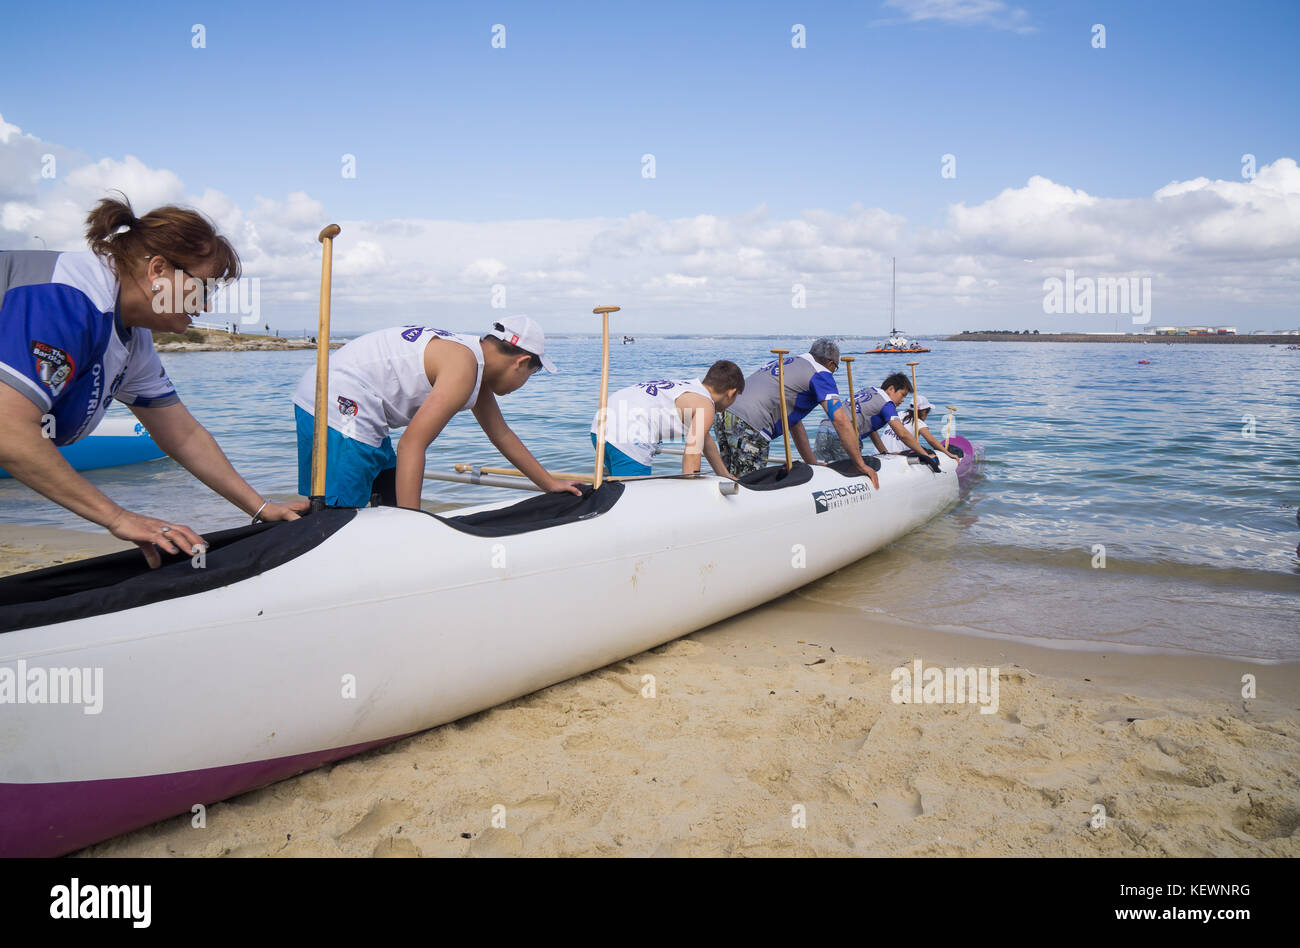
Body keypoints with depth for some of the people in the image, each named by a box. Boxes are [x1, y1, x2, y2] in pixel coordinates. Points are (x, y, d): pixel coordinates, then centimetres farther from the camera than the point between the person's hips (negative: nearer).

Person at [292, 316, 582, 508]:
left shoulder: (478, 364, 13)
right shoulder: (464, 366, -18)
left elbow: (502, 436, 25)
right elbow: (412, 444, -25)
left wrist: (550, 484, 31)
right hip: (337, 406, -11)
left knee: (394, 508, 15)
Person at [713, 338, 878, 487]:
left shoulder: (787, 362, 32)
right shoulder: (821, 372, 7)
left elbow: (793, 422, 34)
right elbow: (840, 420, -3)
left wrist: (814, 464, 34)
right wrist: (860, 465, 3)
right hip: (749, 425, -8)